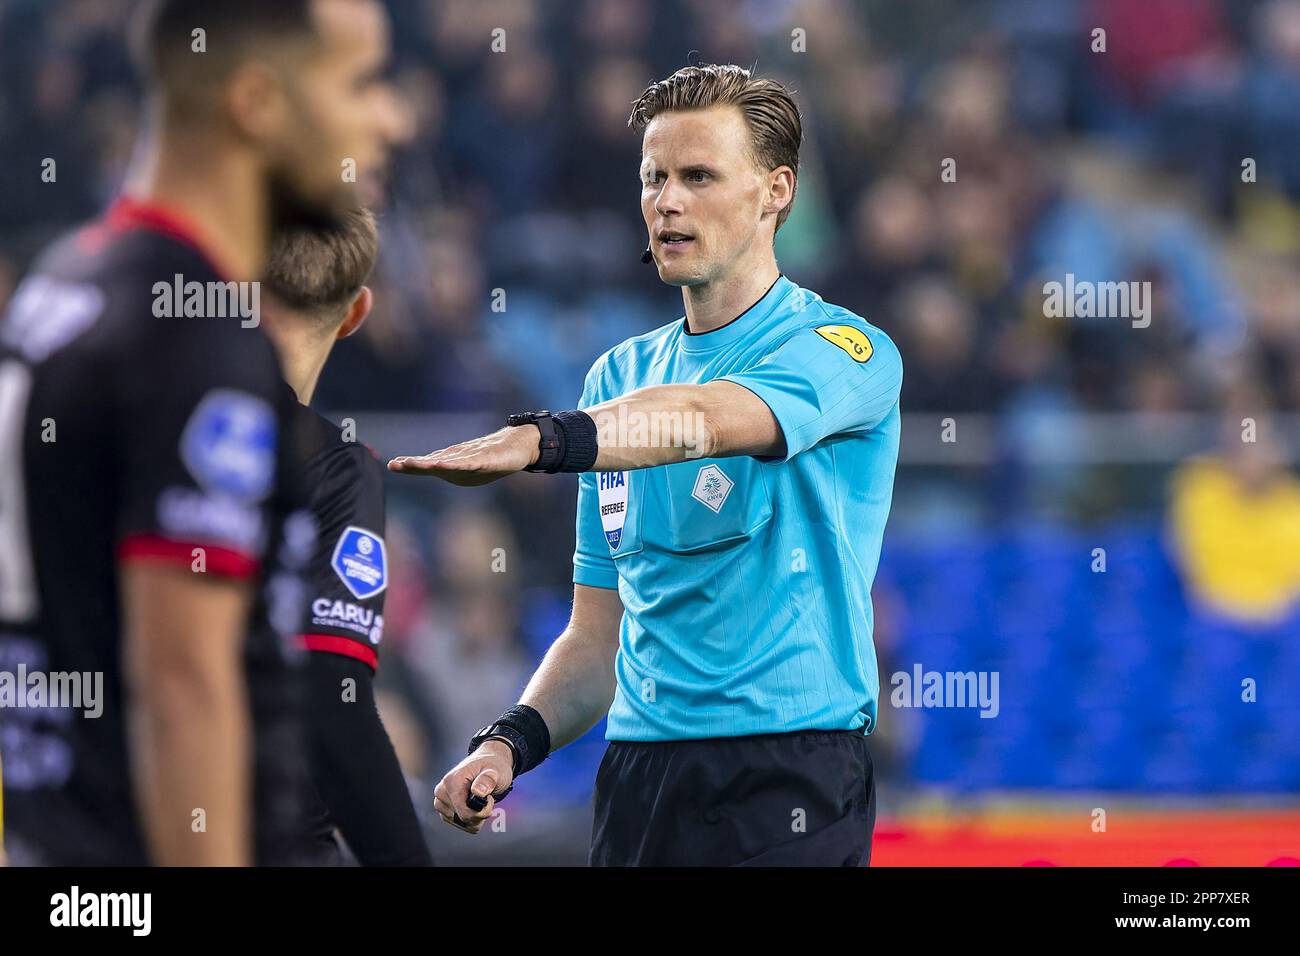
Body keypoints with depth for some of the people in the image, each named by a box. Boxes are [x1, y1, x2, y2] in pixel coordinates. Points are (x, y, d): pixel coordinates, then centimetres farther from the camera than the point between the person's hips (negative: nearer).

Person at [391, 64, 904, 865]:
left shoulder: (844, 350, -4)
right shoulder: (620, 377, 17)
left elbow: (705, 417, -27)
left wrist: (537, 440, -43)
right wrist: (511, 743, -2)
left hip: (787, 777, -6)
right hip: (638, 775, 6)